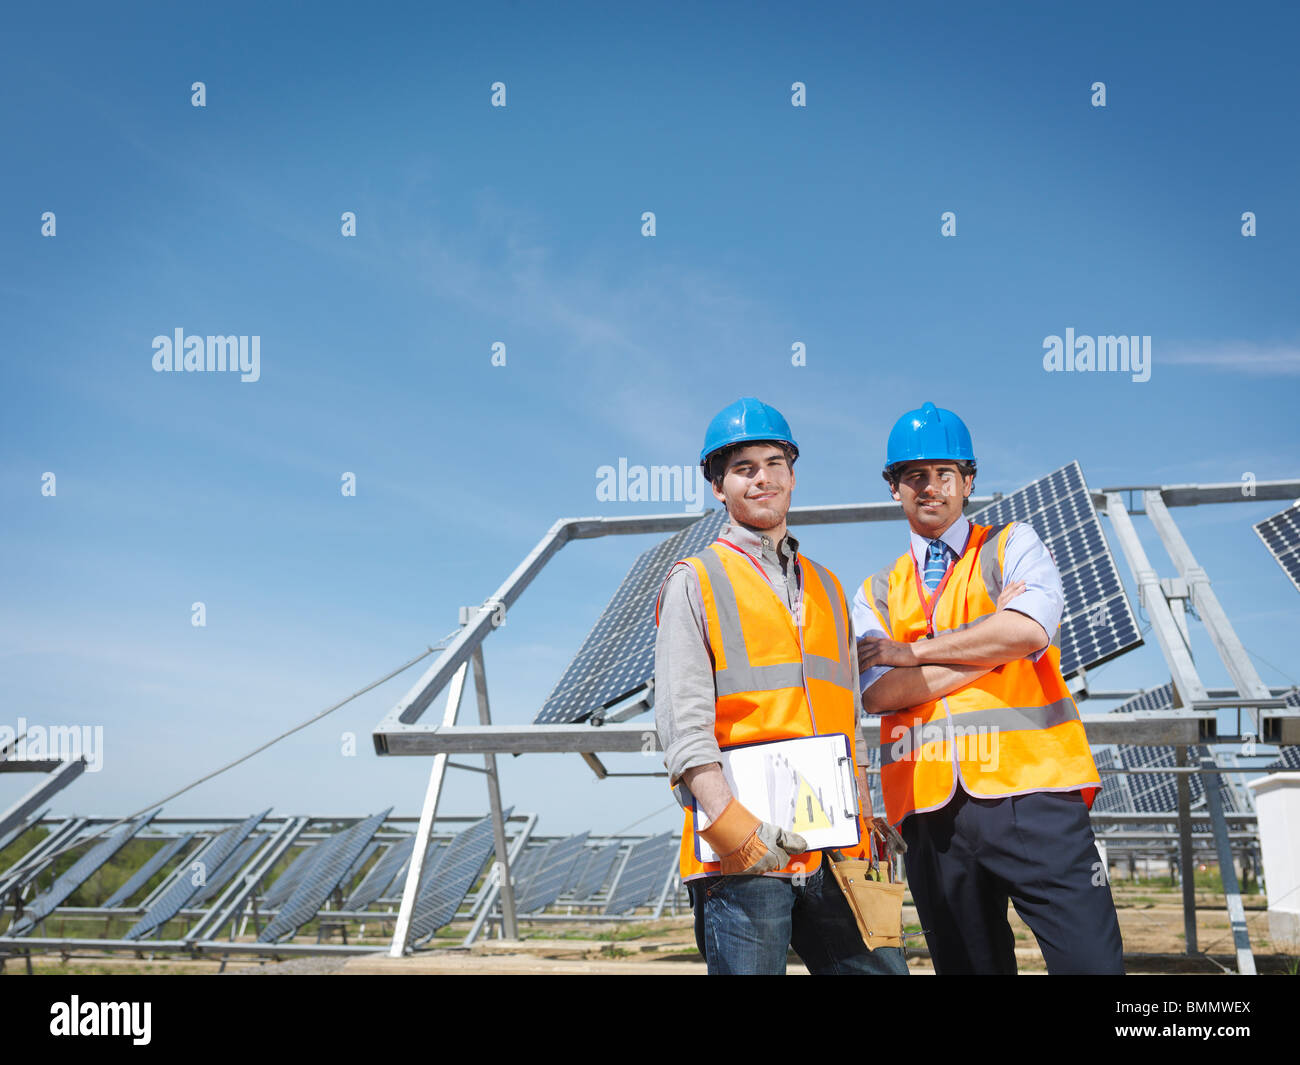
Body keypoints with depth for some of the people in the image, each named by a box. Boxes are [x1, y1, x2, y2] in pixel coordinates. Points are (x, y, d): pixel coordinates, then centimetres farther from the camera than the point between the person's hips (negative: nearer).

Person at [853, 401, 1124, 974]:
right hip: (931, 811, 3)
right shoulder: (877, 594, 17)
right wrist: (991, 645, -6)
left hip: (1029, 791, -2)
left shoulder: (1013, 546, 12)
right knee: (966, 964, 8)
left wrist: (914, 652, -3)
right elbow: (877, 692, -2)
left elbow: (1030, 631, -10)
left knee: (1089, 959, -9)